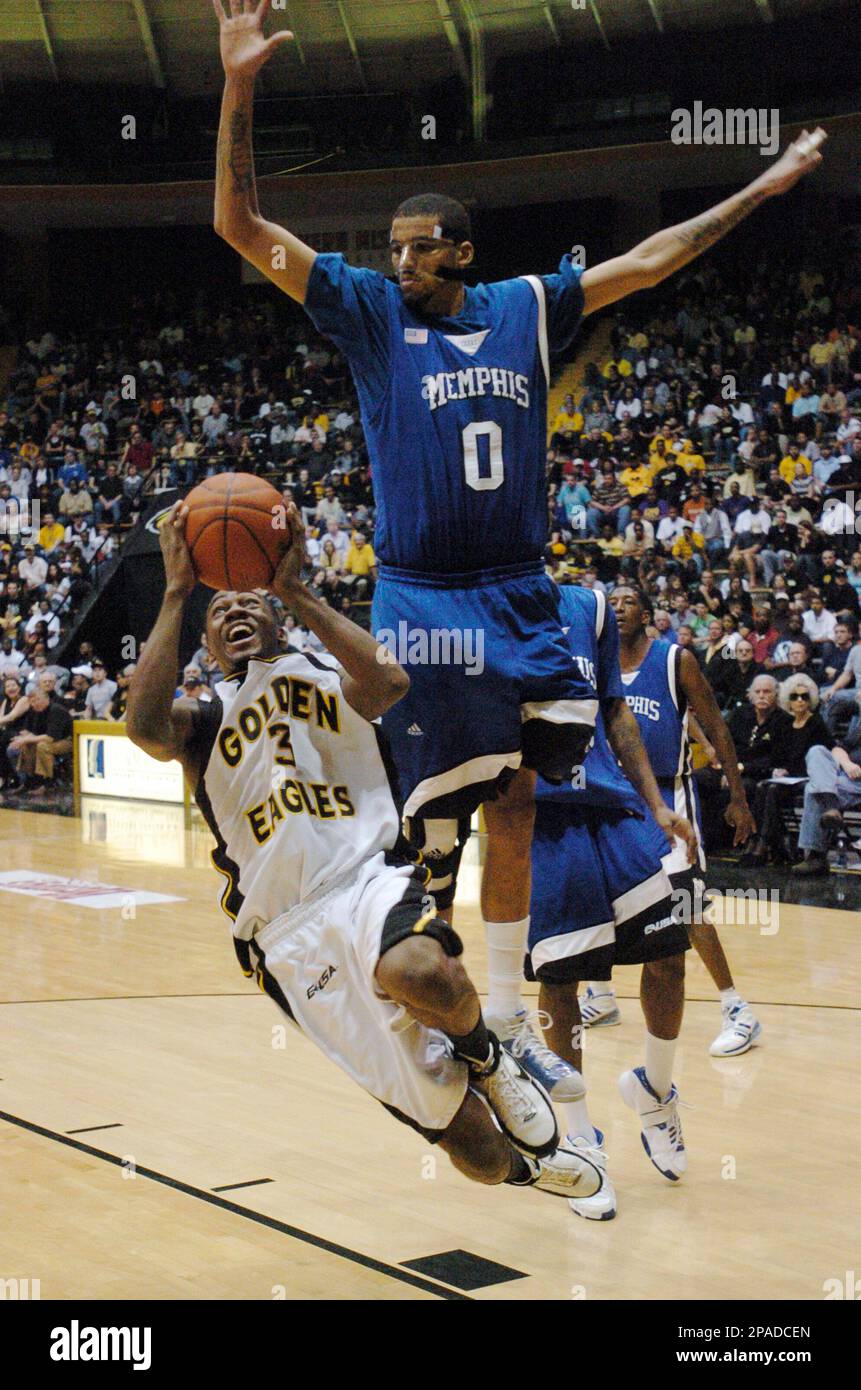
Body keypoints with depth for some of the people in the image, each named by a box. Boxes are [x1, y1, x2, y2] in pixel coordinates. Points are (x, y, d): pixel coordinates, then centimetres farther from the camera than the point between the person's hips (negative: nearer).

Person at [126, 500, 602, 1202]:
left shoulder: (325, 676, 15)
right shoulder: (204, 718, 17)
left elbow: (391, 680, -11)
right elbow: (145, 724, -9)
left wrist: (296, 591, -9)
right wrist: (177, 593, -7)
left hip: (370, 879, -1)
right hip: (291, 939, 1)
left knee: (419, 971, -41)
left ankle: (485, 1056, -6)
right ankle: (524, 1163, 32)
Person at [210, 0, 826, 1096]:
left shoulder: (527, 307, 8)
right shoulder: (370, 311, 0)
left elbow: (650, 259, 16)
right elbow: (242, 227, -5)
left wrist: (765, 185, 20)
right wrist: (239, 88, -16)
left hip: (520, 601, 4)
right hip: (420, 603, -4)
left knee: (514, 811, 7)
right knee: (435, 834, -4)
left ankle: (504, 1026, 19)